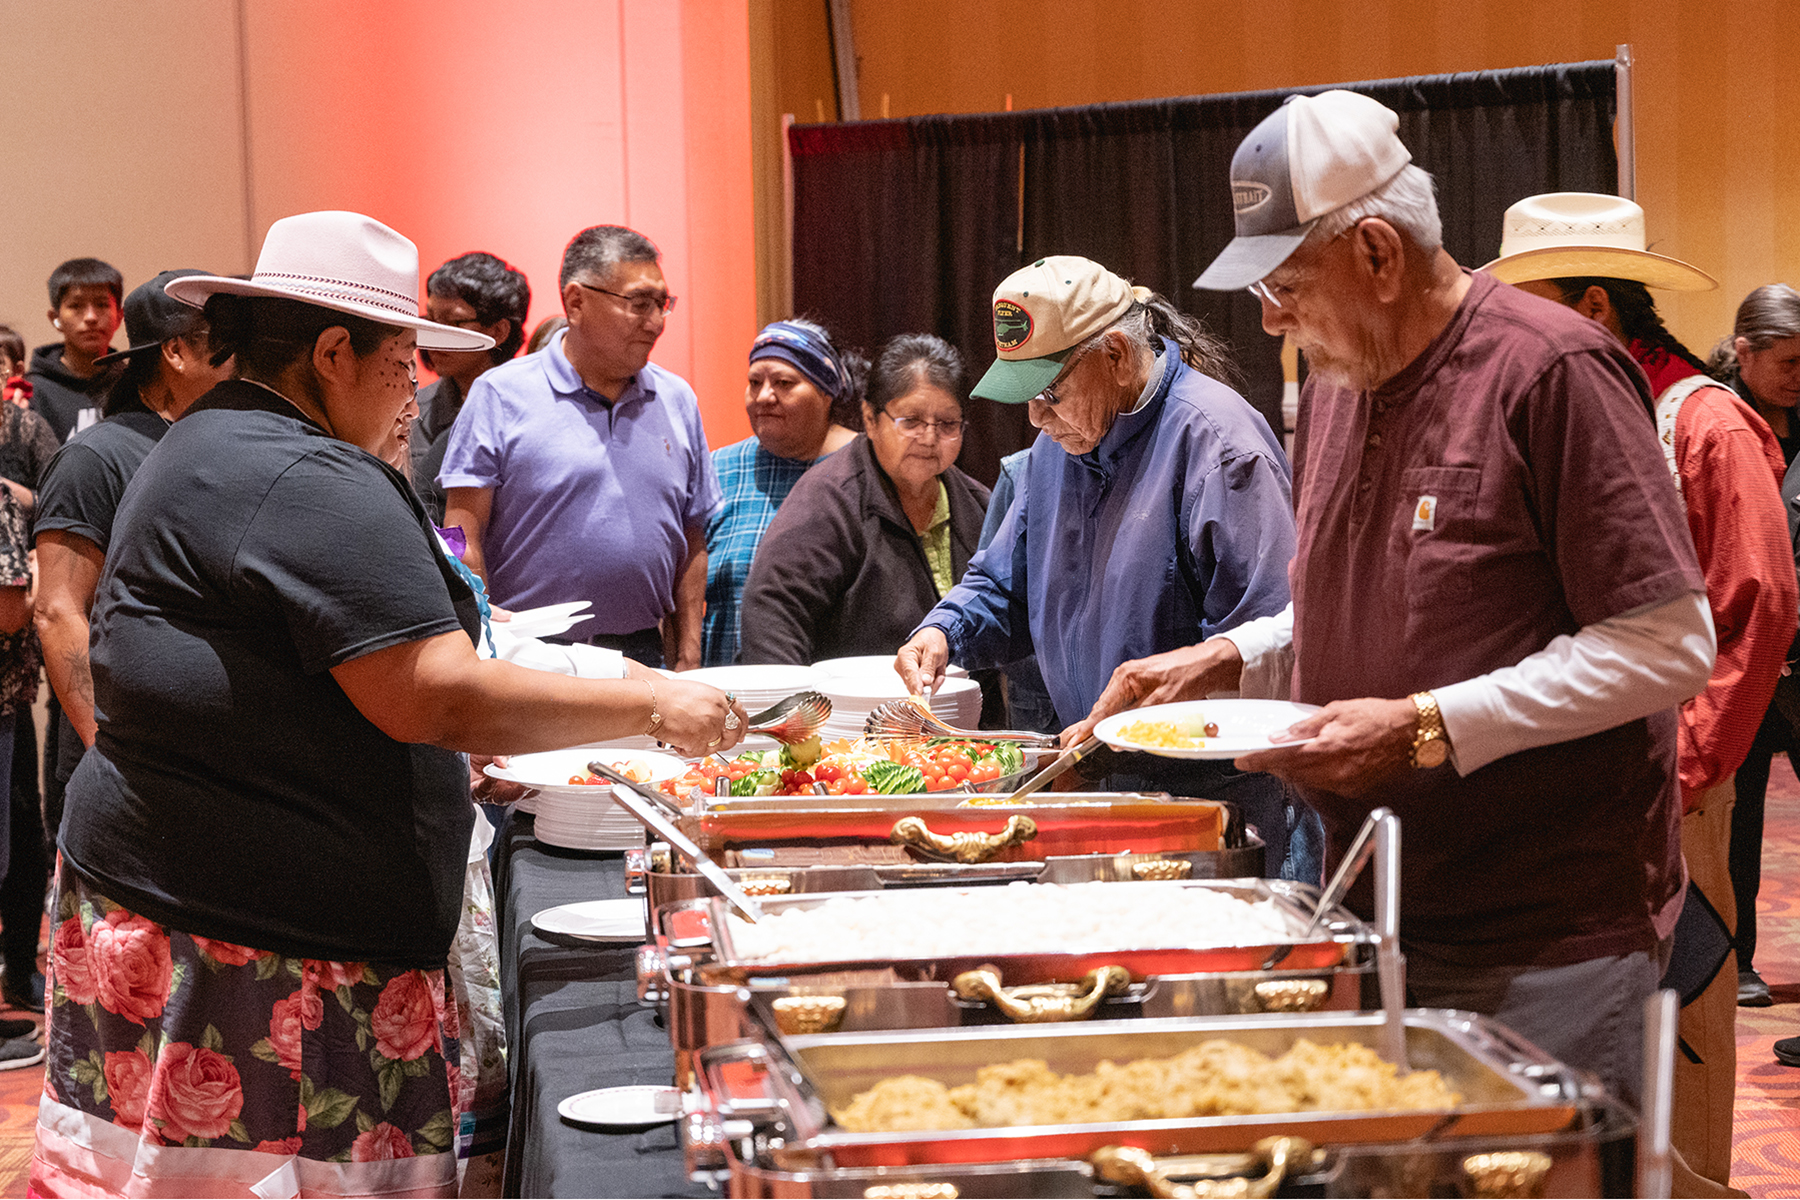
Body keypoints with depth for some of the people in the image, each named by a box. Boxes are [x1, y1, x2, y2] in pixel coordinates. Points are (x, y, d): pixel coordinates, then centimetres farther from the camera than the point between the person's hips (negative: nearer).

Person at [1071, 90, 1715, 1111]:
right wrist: (1229, 661, 6)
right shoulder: (1340, 385, 12)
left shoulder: (1552, 369, -14)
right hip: (1378, 914, 7)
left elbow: (1667, 647, -18)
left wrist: (1427, 727, -21)